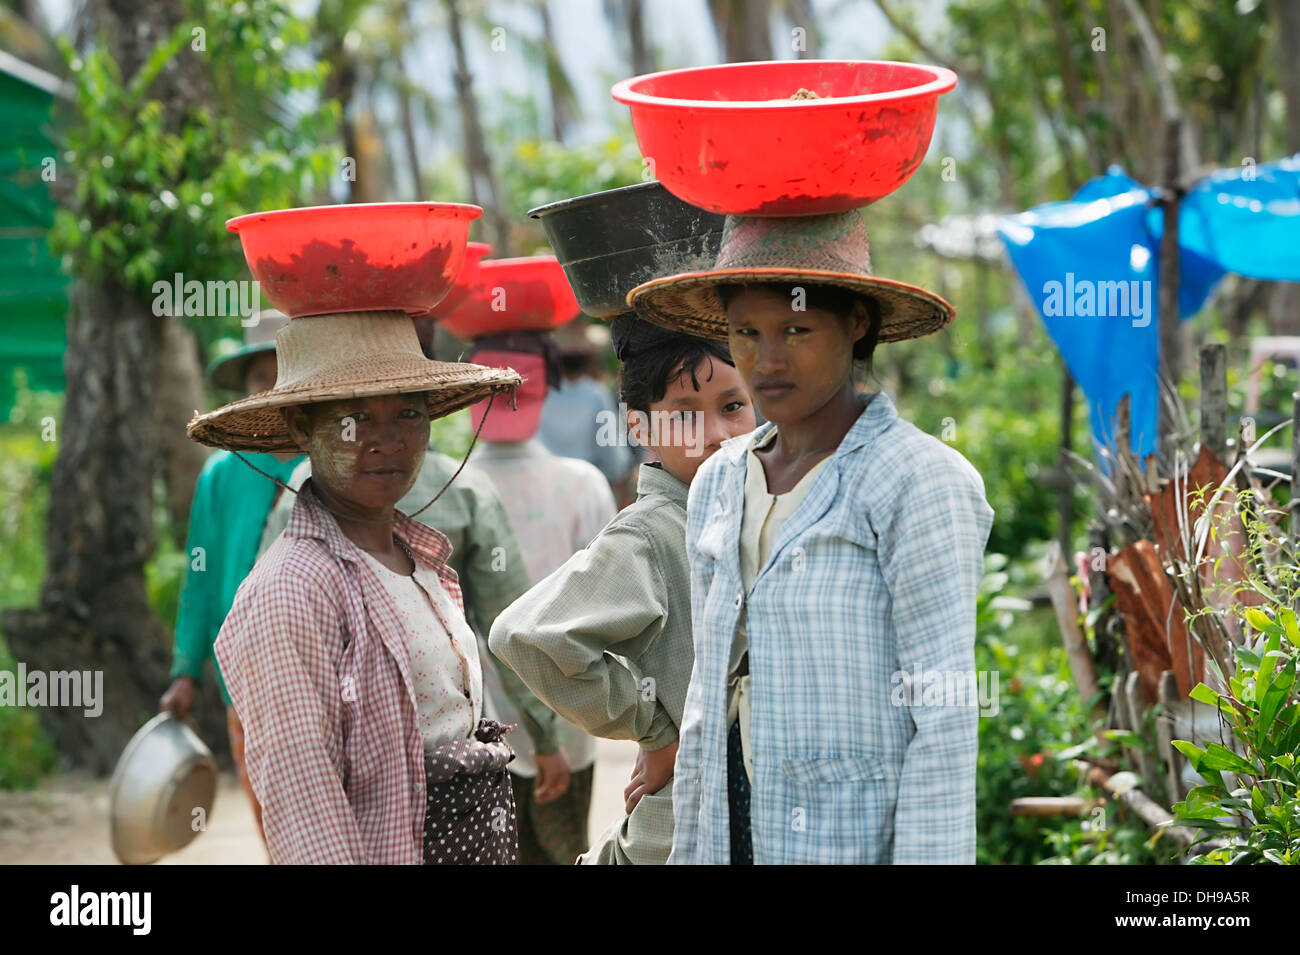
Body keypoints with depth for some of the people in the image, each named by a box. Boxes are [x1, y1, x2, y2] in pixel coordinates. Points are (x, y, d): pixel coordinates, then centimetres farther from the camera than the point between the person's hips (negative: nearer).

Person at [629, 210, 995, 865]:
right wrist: (690, 849, 15)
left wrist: (925, 854, -16)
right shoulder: (717, 486, 13)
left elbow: (944, 722, -11)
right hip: (733, 833, 6)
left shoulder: (919, 484, -7)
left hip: (867, 837, -6)